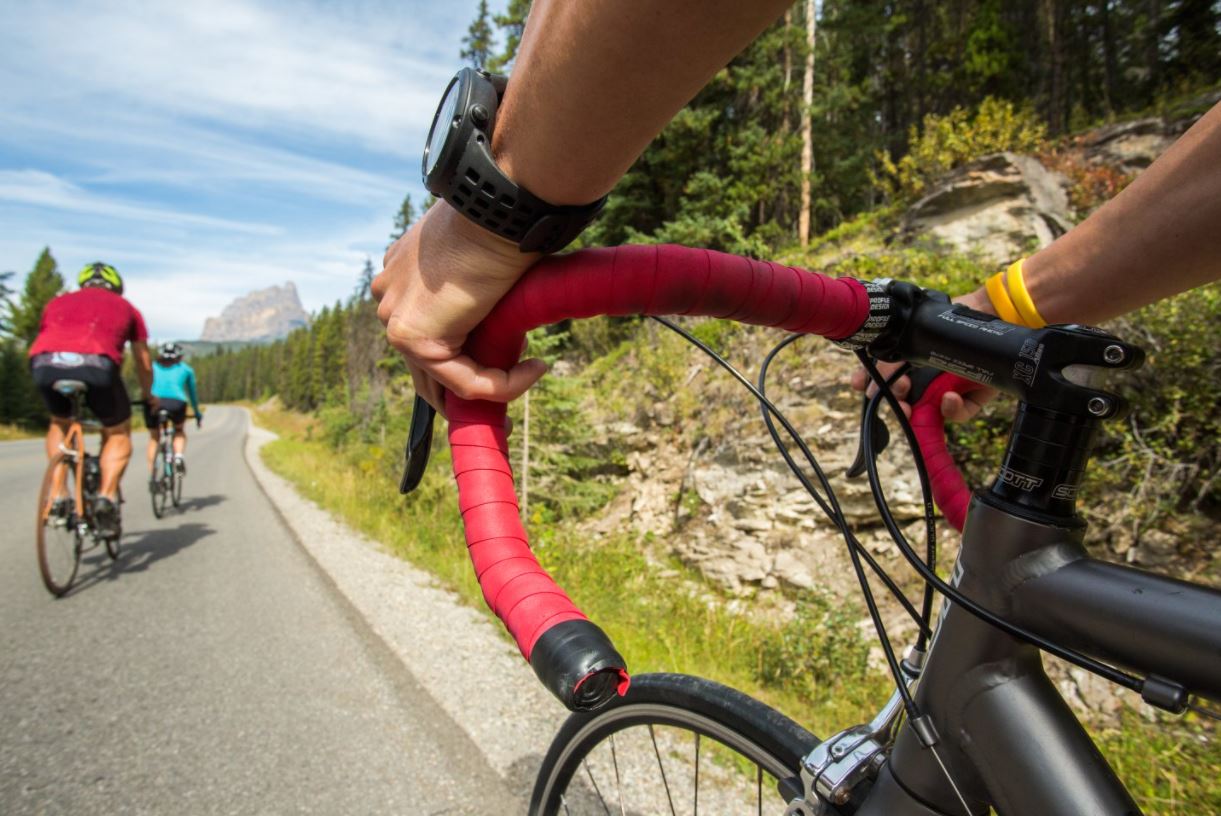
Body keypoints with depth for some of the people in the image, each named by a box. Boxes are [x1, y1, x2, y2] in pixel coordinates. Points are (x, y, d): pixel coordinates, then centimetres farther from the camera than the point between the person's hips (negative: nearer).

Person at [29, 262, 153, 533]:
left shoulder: (58, 302, 36)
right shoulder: (126, 307, 31)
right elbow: (144, 363, 36)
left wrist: (53, 380, 59)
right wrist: (148, 396, 53)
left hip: (44, 363, 3)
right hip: (95, 364, -2)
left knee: (60, 423, 32)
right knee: (118, 432, 20)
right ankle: (107, 496, 0)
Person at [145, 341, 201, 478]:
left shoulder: (152, 368, 30)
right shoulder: (185, 369, 28)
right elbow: (192, 393, 37)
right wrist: (198, 414, 47)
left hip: (153, 402, 1)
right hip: (176, 403, -1)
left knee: (154, 437, 25)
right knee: (179, 431, 28)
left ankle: (151, 475, 19)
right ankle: (179, 455, 0)